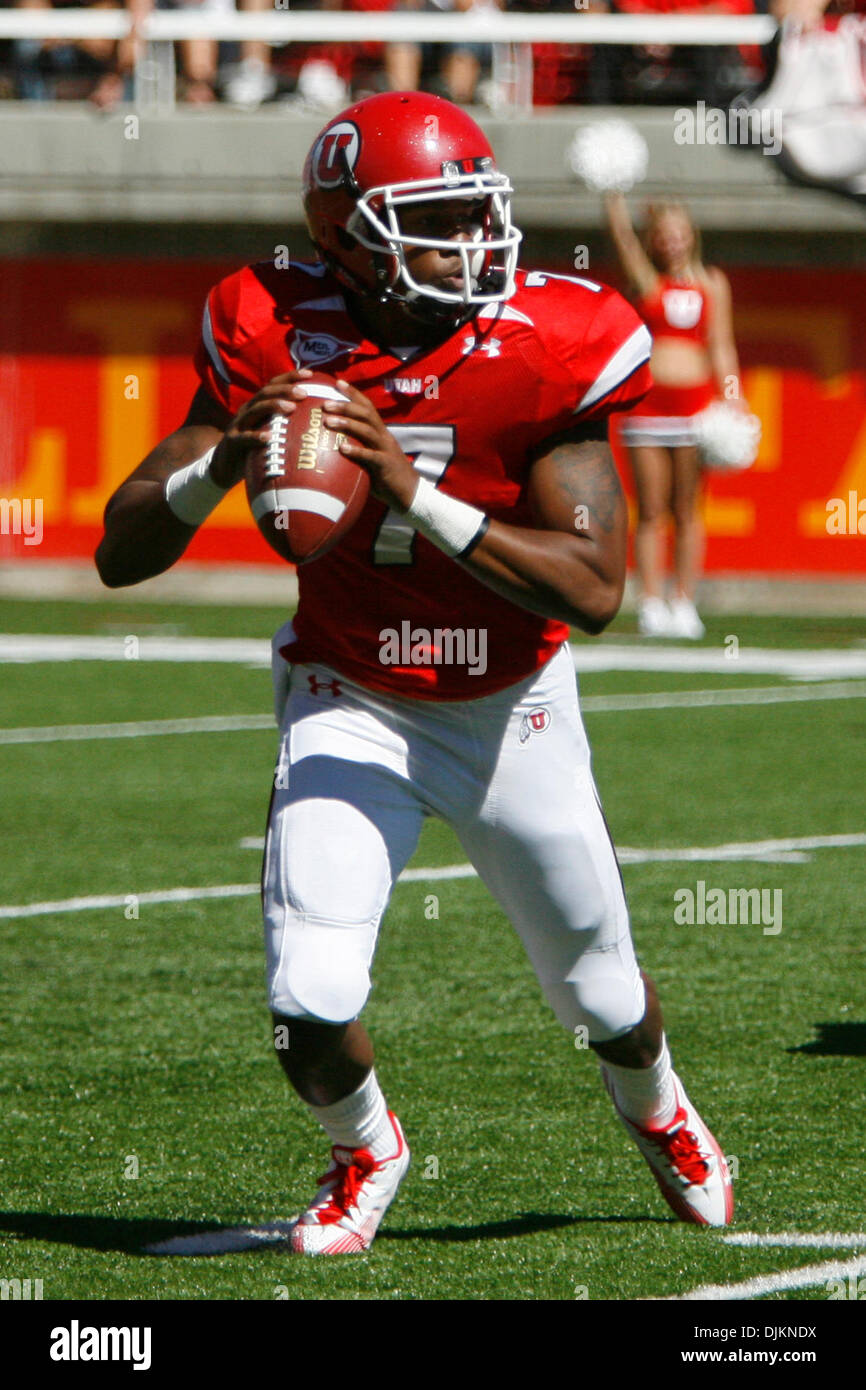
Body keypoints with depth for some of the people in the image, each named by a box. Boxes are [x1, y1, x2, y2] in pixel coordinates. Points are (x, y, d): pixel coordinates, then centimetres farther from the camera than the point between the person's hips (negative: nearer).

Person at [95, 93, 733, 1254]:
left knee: (601, 995, 15)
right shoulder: (279, 341, -17)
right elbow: (120, 555, -14)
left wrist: (416, 495, -37)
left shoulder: (542, 351, -21)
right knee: (310, 1009, -17)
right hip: (350, 709, 0)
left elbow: (596, 589, -28)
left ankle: (659, 1113, 53)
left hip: (510, 711, 0)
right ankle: (365, 1151, 19)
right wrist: (219, 467, -35)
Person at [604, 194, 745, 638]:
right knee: (651, 512, -1)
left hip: (695, 402, 1)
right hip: (647, 401, -1)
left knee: (686, 512, 2)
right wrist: (615, 197, -15)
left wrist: (732, 396, 3)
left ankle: (684, 604, 7)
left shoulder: (712, 283, 12)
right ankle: (651, 606, 1)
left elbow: (720, 345, 12)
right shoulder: (645, 280, 8)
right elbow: (622, 234, -4)